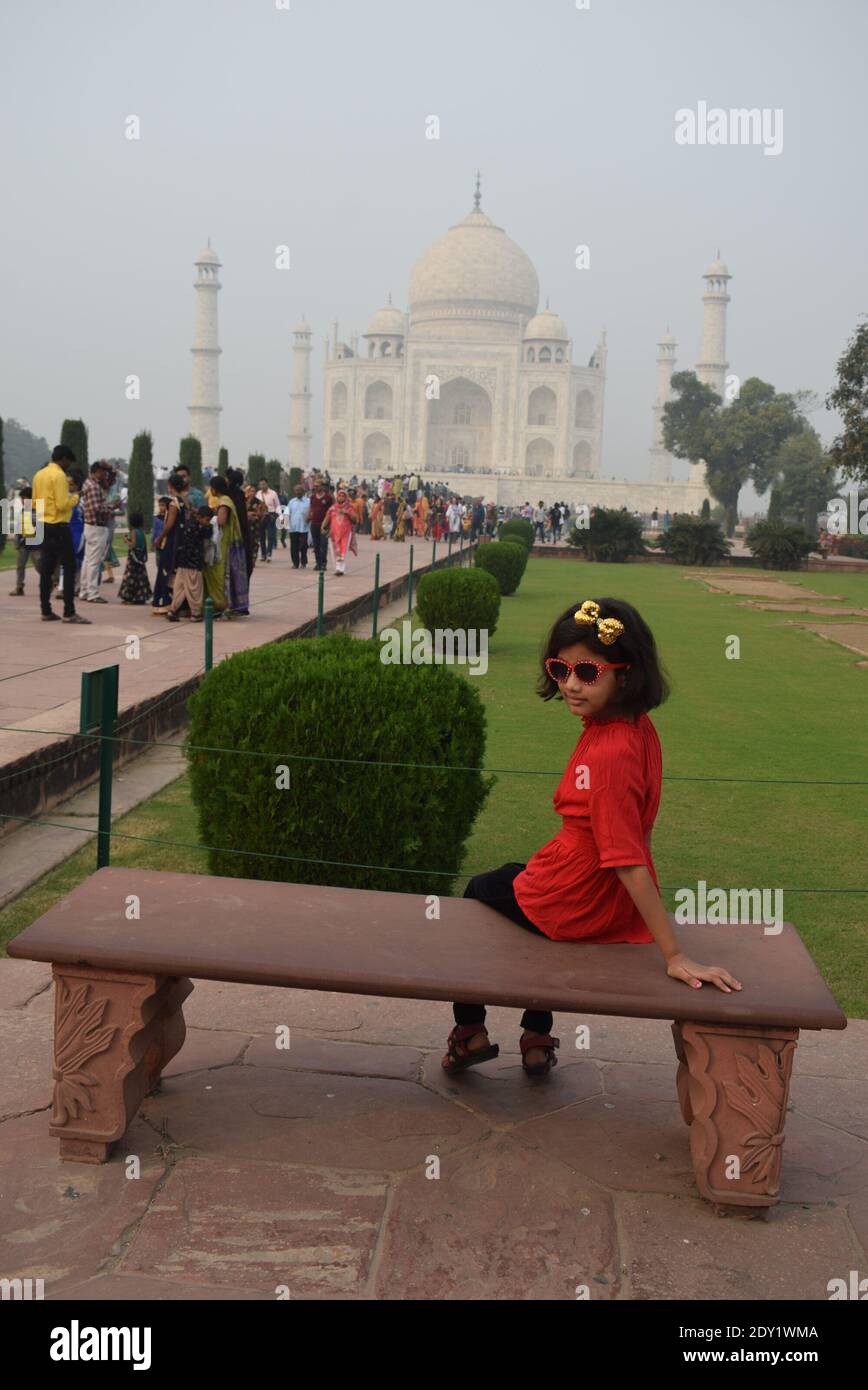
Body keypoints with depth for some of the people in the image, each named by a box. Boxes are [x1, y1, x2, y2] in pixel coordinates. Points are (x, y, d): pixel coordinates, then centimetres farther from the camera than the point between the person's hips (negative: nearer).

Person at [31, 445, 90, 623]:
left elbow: (35, 502, 17)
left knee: (46, 569, 9)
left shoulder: (39, 475, 12)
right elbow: (63, 504, -20)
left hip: (44, 526, 9)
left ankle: (46, 611, 10)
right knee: (69, 568, -5)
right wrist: (75, 497, -3)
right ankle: (69, 613, -9)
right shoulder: (59, 475, -14)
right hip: (58, 527, -9)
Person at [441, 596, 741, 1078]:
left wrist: (674, 956, -29)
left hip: (574, 905, -7)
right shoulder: (638, 728, -8)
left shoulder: (609, 754, -33)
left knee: (478, 891, 22)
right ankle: (537, 1040, 42)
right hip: (616, 908, 8)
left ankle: (470, 1033, 39)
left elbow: (630, 862, -32)